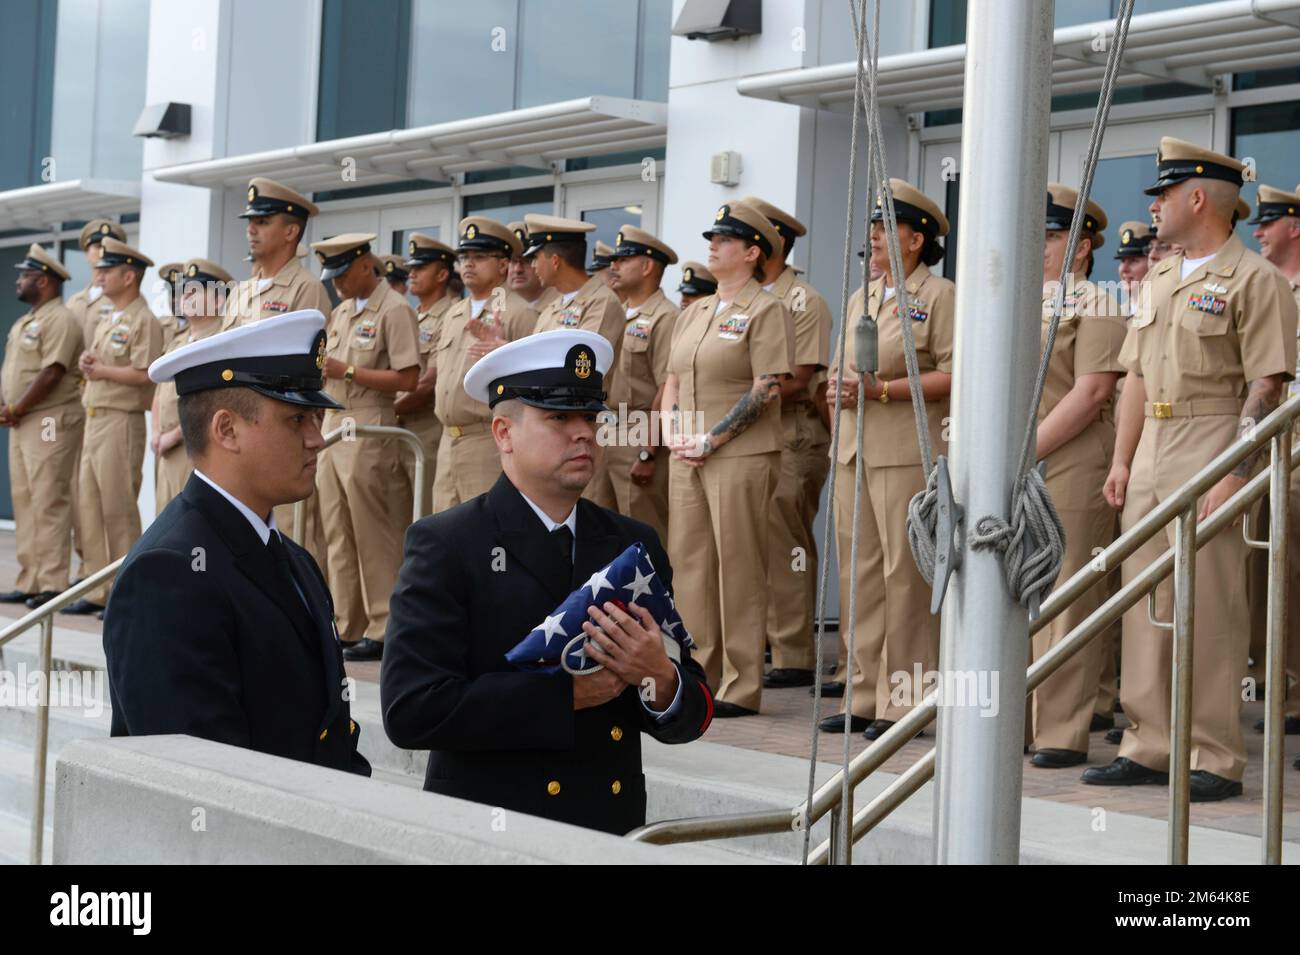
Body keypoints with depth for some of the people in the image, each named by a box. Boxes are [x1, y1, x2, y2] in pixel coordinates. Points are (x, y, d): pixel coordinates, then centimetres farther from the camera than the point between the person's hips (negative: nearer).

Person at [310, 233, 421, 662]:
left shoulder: (394, 309, -9)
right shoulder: (341, 312, 17)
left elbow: (407, 379, -16)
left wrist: (346, 371, -18)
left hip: (368, 430, -9)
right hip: (332, 425, 9)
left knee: (374, 536, -5)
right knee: (337, 535, 10)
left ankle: (383, 630, 1)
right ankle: (349, 626, 16)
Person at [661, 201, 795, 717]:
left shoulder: (766, 310, -5)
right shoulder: (693, 312, 18)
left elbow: (768, 389, -13)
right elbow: (672, 379, 21)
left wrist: (712, 439, -16)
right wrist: (673, 432, 3)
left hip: (741, 456, -7)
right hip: (687, 457, 8)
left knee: (738, 567, -5)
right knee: (690, 562, 7)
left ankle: (742, 687, 0)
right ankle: (700, 675, 16)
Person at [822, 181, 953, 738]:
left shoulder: (940, 296, -3)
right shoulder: (860, 299, 20)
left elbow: (954, 375, -12)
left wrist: (881, 389, -17)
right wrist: (838, 388, 2)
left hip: (909, 454, -7)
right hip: (853, 450, 8)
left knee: (904, 575, -6)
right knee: (858, 574, 8)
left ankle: (903, 702, 0)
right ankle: (863, 694, 15)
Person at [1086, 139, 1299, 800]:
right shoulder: (1161, 281, 18)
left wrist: (1234, 473, -19)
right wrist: (1122, 460, 12)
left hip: (1211, 450, -8)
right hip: (1150, 456, 8)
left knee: (1209, 608, -6)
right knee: (1145, 603, 8)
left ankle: (1215, 759, 1)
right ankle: (1151, 747, 16)